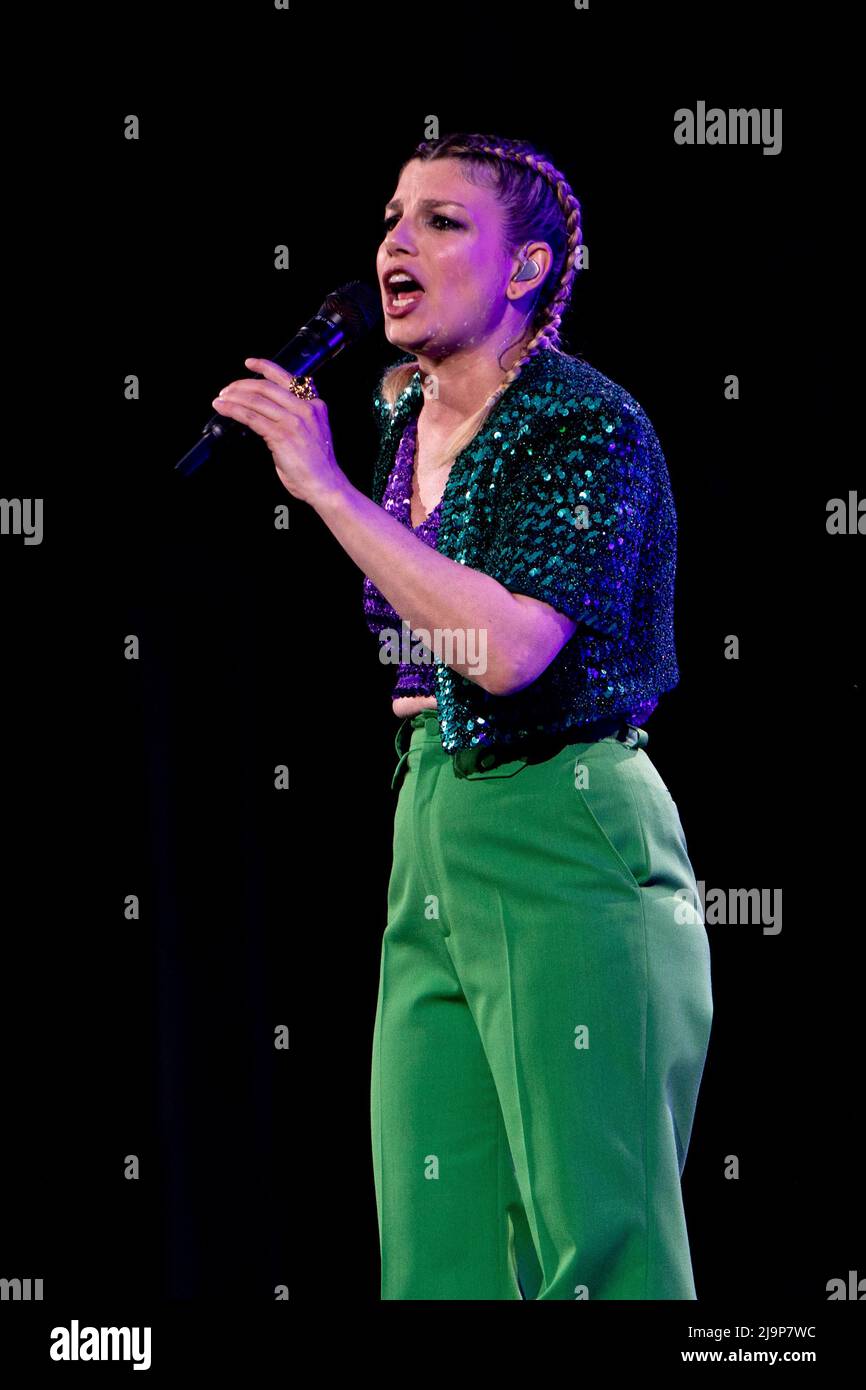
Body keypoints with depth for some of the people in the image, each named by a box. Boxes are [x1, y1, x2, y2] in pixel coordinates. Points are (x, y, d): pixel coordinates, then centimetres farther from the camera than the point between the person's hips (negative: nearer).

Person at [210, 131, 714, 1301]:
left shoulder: (588, 427, -11)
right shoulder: (404, 421, 13)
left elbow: (510, 645, -26)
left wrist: (329, 490, -20)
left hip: (566, 849, -8)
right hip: (431, 841, 8)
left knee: (599, 1244, -9)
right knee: (435, 1252, 5)